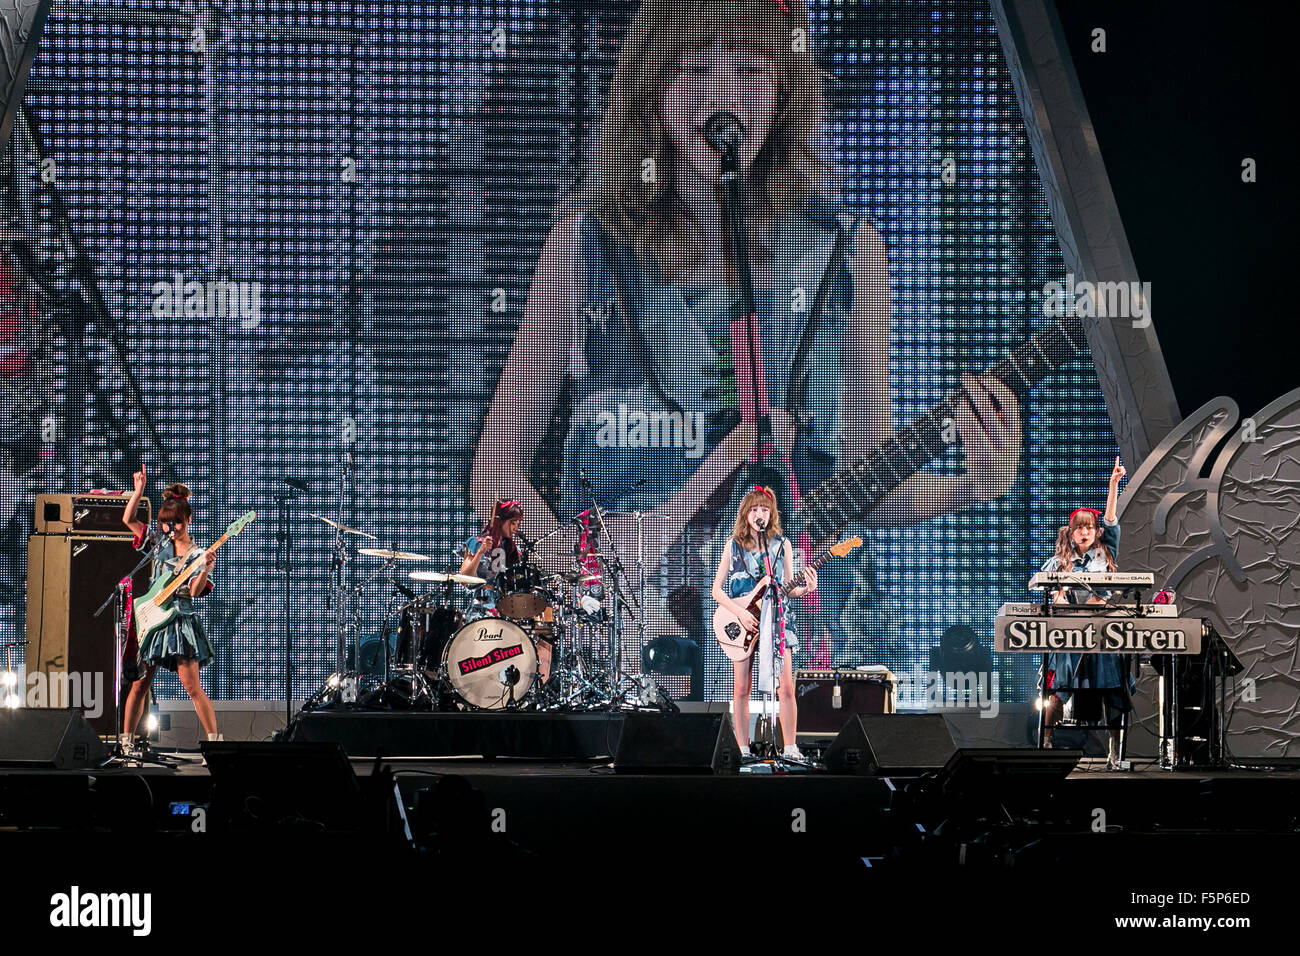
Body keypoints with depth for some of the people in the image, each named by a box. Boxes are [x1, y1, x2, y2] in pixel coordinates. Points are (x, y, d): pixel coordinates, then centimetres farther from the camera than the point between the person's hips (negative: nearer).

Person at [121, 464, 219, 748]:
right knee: (139, 686, 4)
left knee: (192, 687, -10)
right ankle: (126, 741, 9)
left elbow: (194, 591, -14)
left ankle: (215, 743, -7)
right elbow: (128, 519, 7)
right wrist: (139, 490, -2)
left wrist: (205, 569, -31)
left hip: (181, 623, -4)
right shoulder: (160, 542, 9)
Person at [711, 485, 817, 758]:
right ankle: (743, 751, 6)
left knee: (786, 687, -7)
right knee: (741, 689, -1)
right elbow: (717, 589, 3)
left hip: (776, 620, 0)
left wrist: (806, 588, -14)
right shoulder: (734, 545, 3)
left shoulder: (782, 544, 6)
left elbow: (788, 589, 9)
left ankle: (790, 748, 1)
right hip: (741, 620, 0)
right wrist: (740, 612, -12)